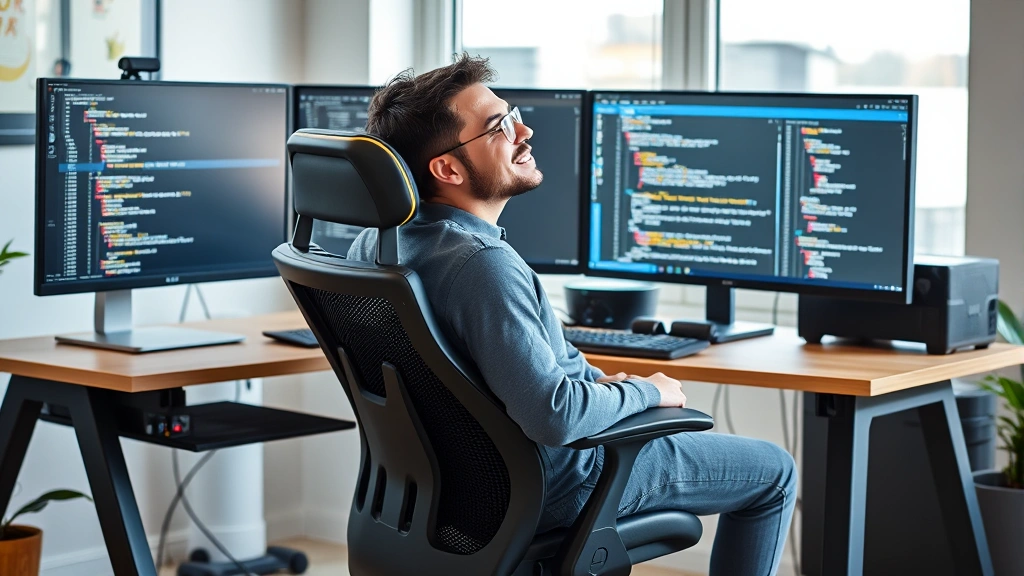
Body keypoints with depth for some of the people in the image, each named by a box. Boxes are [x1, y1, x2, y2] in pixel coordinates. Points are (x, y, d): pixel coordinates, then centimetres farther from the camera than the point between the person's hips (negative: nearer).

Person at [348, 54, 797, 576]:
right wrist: (646, 392, -19)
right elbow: (555, 416, -38)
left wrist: (592, 381, 7)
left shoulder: (372, 242, -6)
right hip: (552, 484, -9)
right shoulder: (483, 264, -36)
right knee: (774, 471, 8)